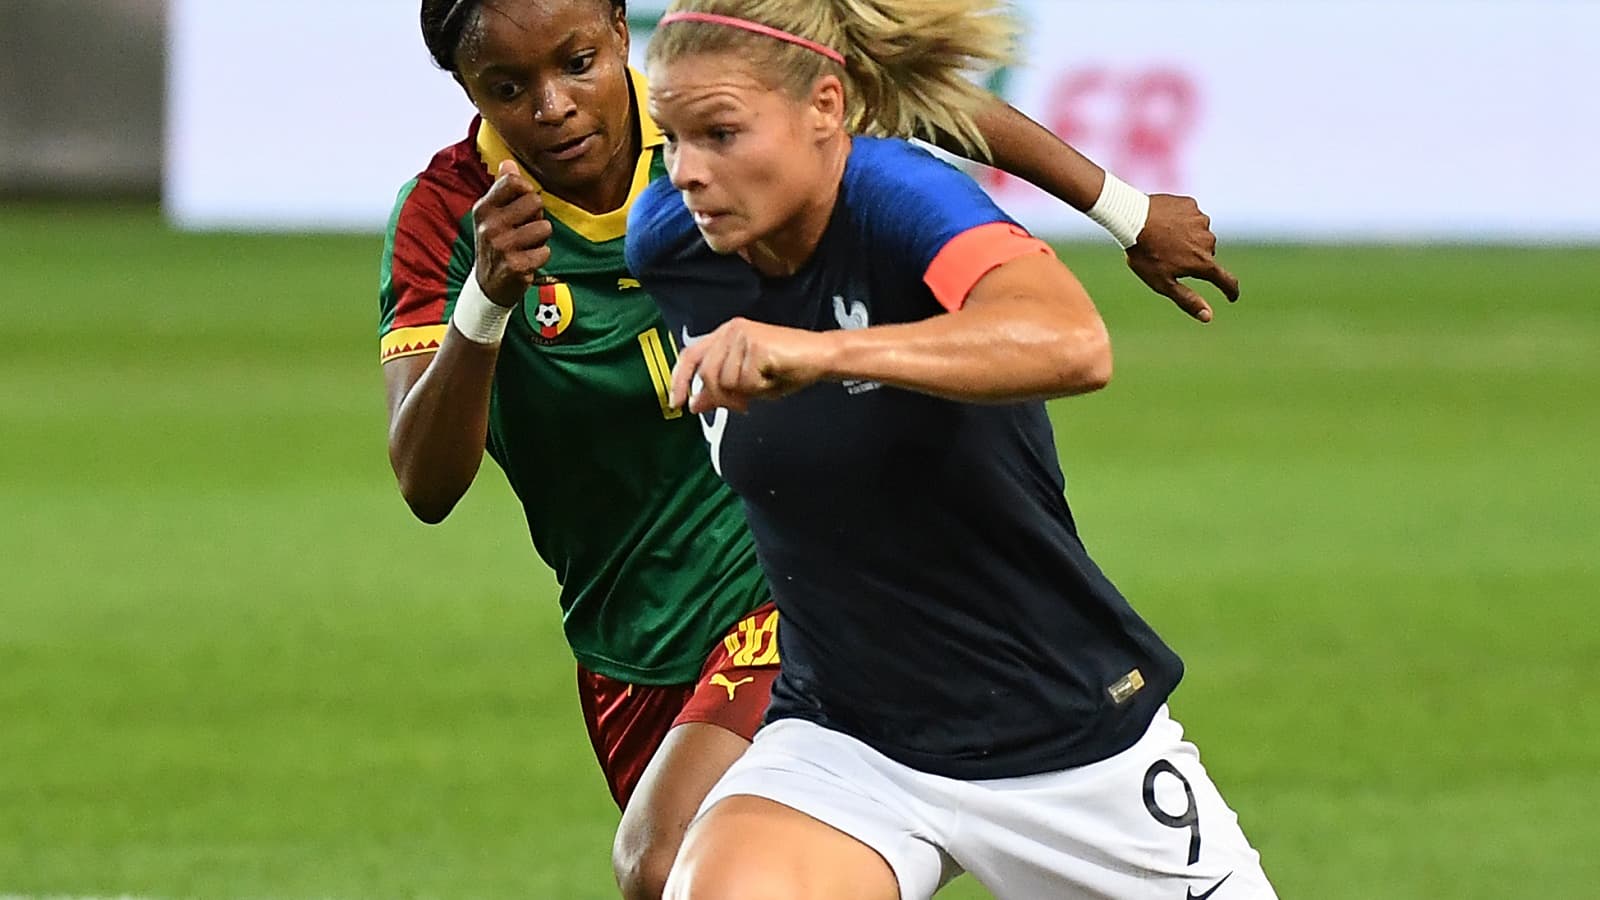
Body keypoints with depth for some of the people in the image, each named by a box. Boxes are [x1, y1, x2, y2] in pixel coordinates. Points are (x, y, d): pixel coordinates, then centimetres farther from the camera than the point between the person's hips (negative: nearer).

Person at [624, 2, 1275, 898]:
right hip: (845, 743, 3)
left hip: (1070, 729, -3)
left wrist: (818, 351, -54)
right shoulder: (667, 244, -8)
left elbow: (1073, 344, -45)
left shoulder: (899, 197, -24)